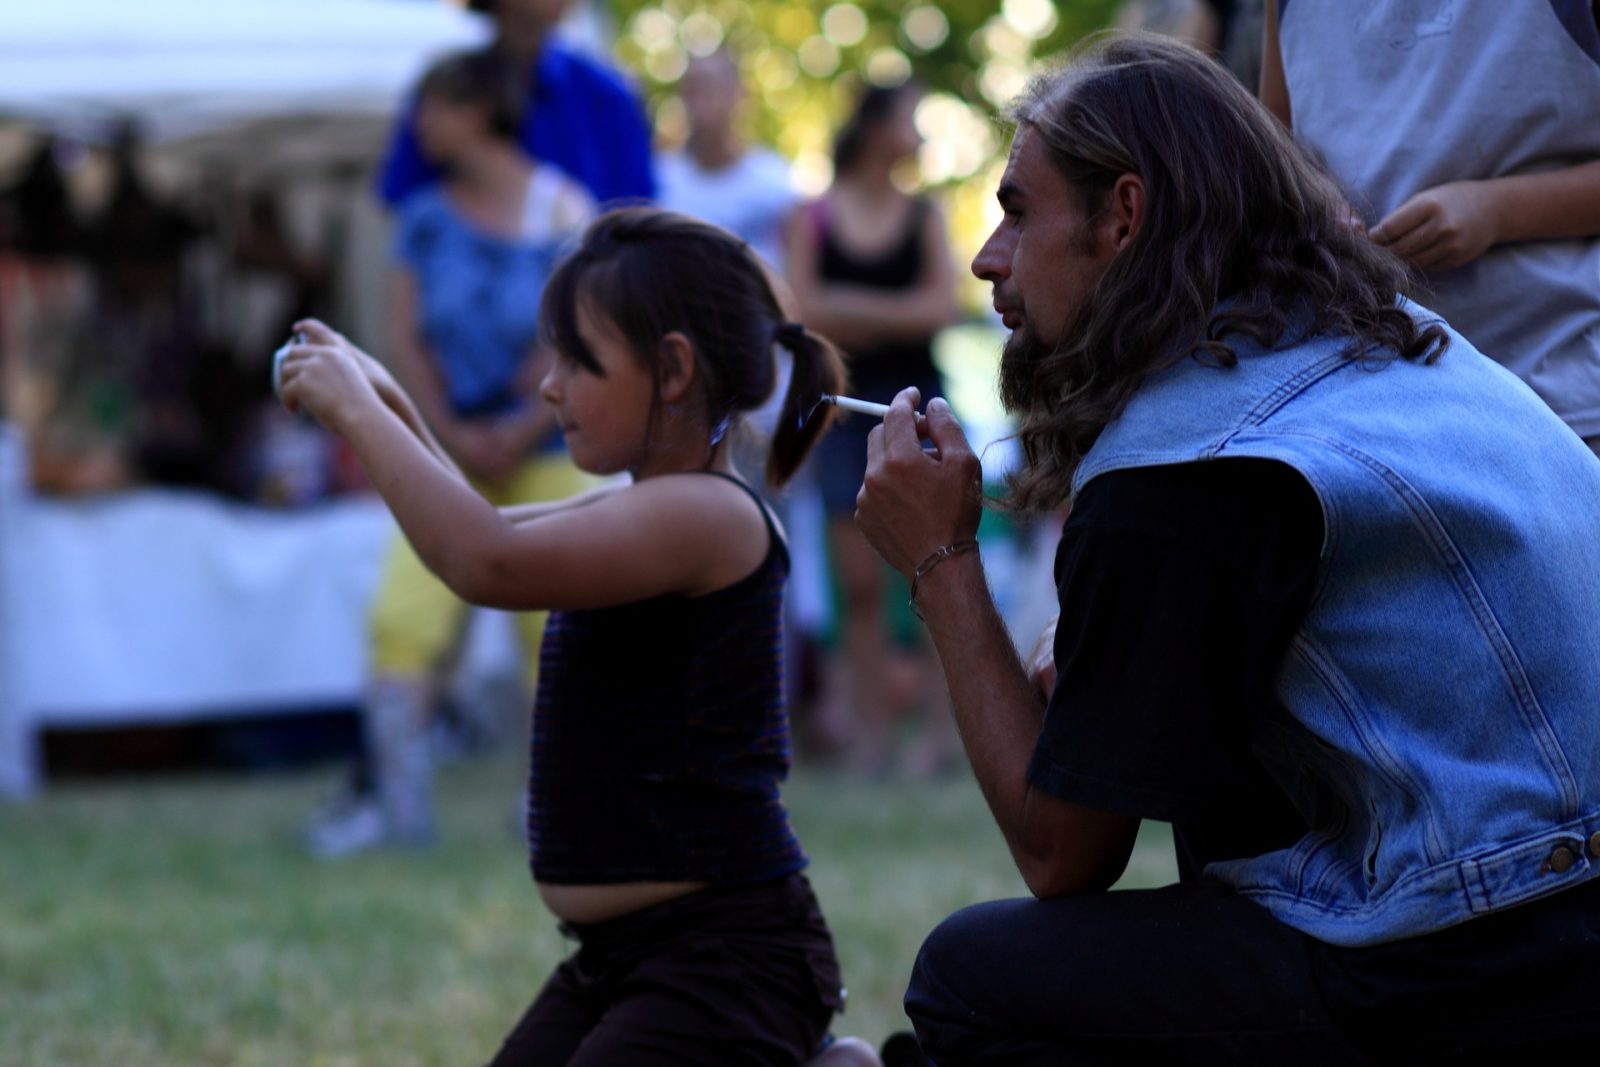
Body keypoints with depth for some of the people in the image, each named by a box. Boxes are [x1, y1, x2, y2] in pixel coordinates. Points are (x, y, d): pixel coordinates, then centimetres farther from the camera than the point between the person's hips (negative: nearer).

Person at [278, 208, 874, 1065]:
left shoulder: (708, 514, -18)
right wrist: (389, 409, 18)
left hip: (724, 952, -10)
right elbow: (490, 534, 34)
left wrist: (358, 414, -19)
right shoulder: (640, 515, 14)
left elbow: (490, 565, -30)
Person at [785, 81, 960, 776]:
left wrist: (858, 310, -12)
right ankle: (869, 732, 4)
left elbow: (941, 308, -5)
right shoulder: (812, 219, 3)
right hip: (844, 403, 0)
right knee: (858, 582, 0)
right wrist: (899, 316, -12)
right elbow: (810, 313, -6)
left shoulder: (924, 216, 6)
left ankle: (944, 726, 0)